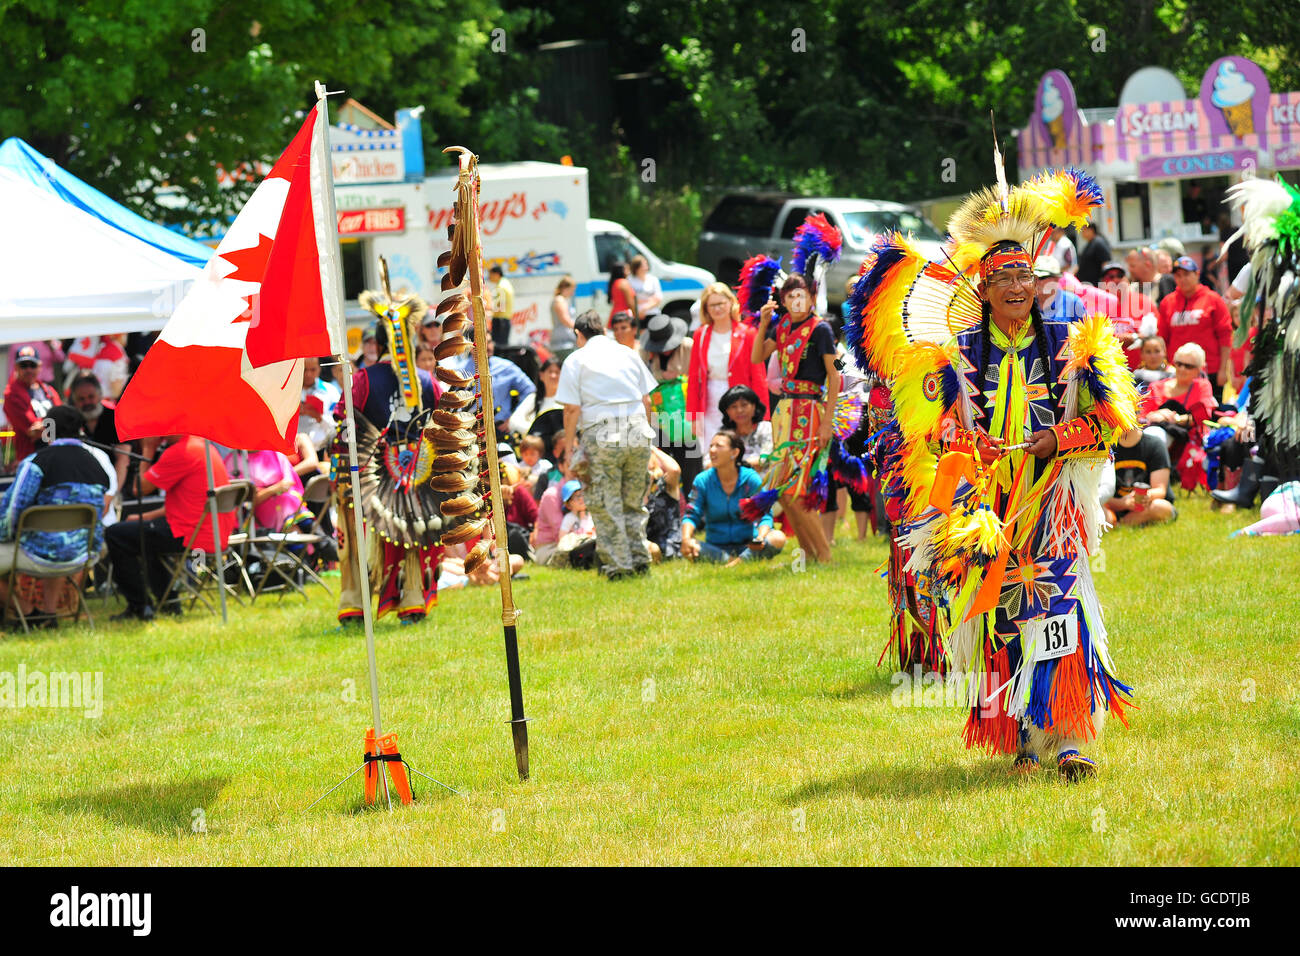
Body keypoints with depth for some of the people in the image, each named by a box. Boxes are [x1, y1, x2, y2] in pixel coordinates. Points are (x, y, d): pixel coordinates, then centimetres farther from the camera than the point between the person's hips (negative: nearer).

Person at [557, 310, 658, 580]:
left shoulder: (576, 360, 3)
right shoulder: (628, 354, 15)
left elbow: (572, 409, -4)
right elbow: (646, 400, 13)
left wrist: (569, 451, 0)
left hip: (601, 435, -4)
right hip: (637, 432, 4)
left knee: (606, 506, 2)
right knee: (634, 502, 14)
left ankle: (618, 565, 1)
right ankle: (640, 559, 12)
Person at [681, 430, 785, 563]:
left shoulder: (751, 479, -5)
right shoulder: (702, 481, -1)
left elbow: (764, 515, -10)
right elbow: (691, 516, -6)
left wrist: (760, 538, -33)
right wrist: (686, 539, -28)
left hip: (747, 545, 0)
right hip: (716, 547, 0)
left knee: (778, 539, -29)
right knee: (690, 548, -31)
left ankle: (740, 560, -38)